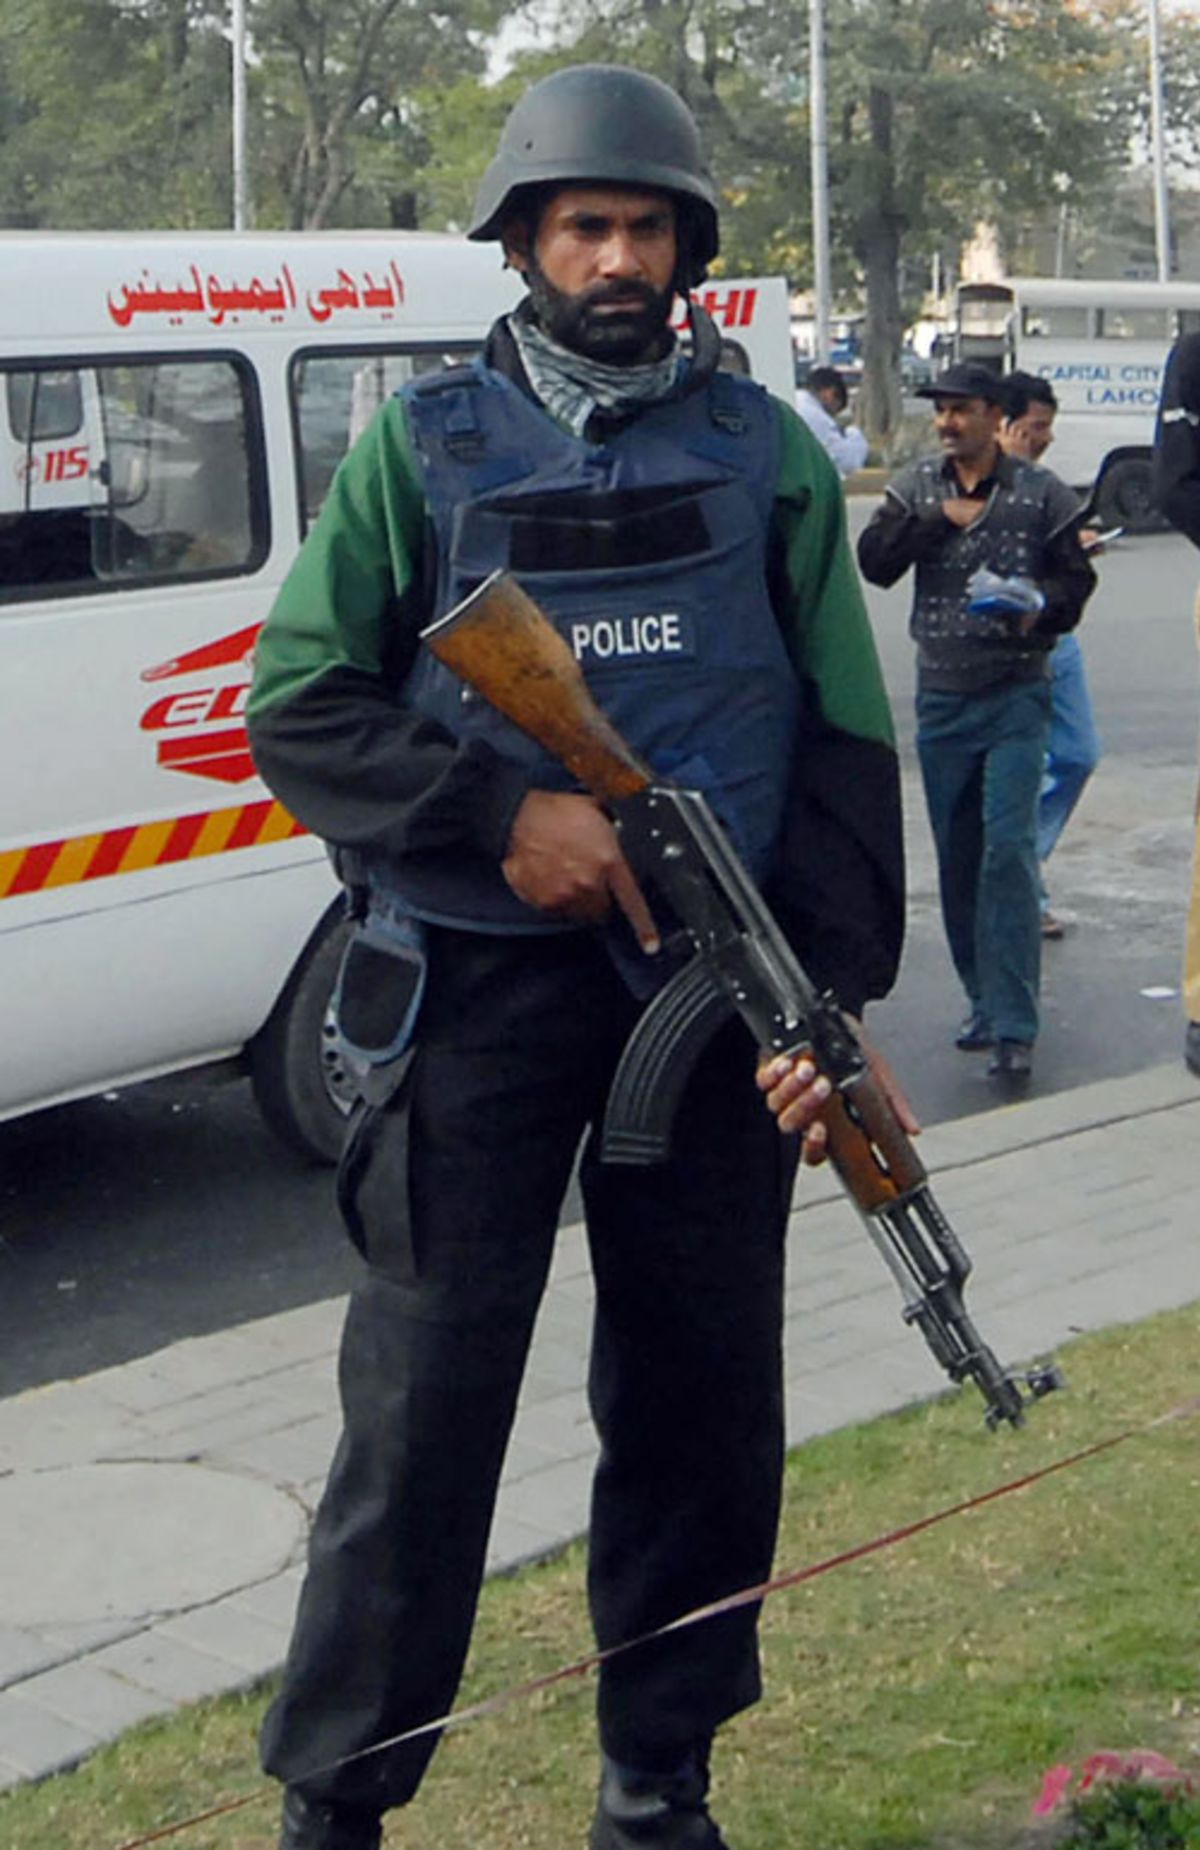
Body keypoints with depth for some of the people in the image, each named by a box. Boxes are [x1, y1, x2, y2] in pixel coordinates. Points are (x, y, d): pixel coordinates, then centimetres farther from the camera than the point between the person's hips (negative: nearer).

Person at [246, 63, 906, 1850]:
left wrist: (830, 997, -4)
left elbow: (846, 744, 6)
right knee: (425, 1401, 0)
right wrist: (504, 815, -13)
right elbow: (296, 703, 0)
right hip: (479, 985, -2)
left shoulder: (769, 453, 8)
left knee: (704, 1400, 9)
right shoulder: (424, 443, 4)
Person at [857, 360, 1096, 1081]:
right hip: (942, 694, 4)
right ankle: (985, 999, 22)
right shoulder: (918, 487, 8)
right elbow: (874, 561, -3)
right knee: (957, 855, 8)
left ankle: (1014, 1026, -13)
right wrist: (938, 519, -14)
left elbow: (1077, 578, 2)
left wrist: (1038, 607, -18)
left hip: (1016, 694, -4)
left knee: (1009, 846, -13)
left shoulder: (1042, 493, 0)